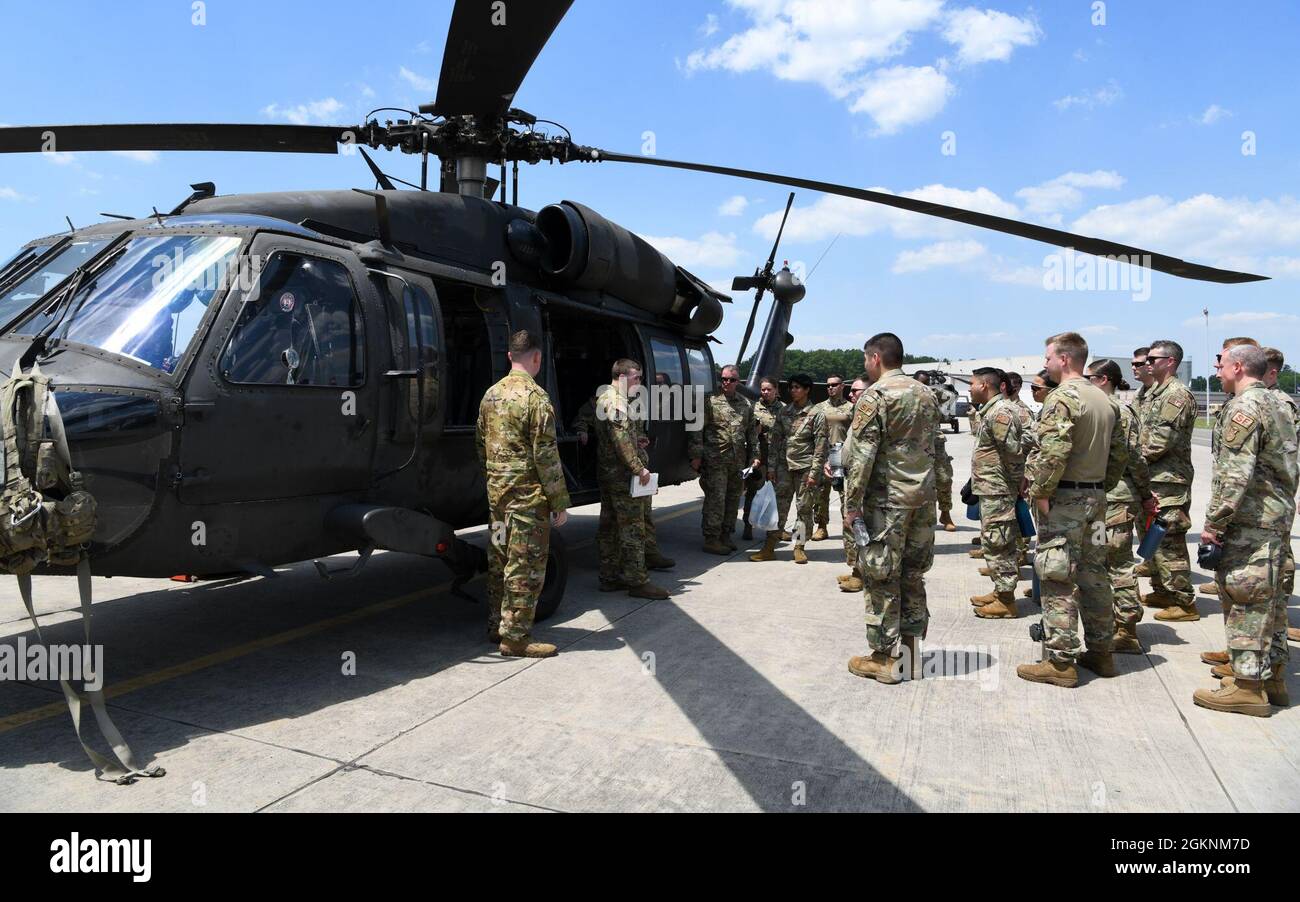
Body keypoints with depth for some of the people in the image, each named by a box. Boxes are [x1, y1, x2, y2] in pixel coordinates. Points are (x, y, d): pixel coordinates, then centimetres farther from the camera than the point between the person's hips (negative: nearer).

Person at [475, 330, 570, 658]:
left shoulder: (491, 394, 10)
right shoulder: (536, 396, -14)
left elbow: (481, 444, 16)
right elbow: (546, 456, -16)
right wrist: (560, 502, -11)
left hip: (496, 492, 8)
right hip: (527, 495, -8)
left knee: (499, 560, 17)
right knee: (525, 566, 0)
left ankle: (496, 626, 28)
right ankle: (515, 637, 6)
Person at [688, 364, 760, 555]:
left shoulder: (746, 404, 13)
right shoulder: (710, 401, -3)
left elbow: (752, 432, 18)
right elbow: (696, 429, -6)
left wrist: (754, 455, 12)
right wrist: (696, 455, -11)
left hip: (738, 461, 6)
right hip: (715, 459, -6)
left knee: (733, 498, 11)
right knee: (715, 499, -6)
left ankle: (725, 535, 23)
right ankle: (711, 539, 1)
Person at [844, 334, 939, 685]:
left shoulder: (875, 396, -11)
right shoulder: (927, 395, 12)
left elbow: (862, 455, -16)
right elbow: (930, 447, 16)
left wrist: (852, 504, -12)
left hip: (886, 498, -7)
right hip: (923, 497, 7)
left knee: (881, 578, 1)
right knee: (913, 575, 14)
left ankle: (886, 658, 7)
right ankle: (912, 649, 23)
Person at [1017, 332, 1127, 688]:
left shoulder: (1062, 397, -14)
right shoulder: (1104, 399, 14)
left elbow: (1053, 452, -25)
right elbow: (1119, 451, 18)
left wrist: (1039, 492, -16)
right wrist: (1103, 487, 19)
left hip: (1064, 499, -9)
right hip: (1096, 498, 9)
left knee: (1057, 580, -4)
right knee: (1094, 574, 15)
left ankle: (1061, 661, 1)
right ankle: (1100, 651, 24)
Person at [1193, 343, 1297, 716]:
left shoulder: (1243, 407, -15)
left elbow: (1233, 475, -22)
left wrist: (1213, 522, -17)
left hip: (1251, 518, -10)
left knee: (1247, 599, -5)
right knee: (1269, 596, 17)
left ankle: (1248, 685, -1)